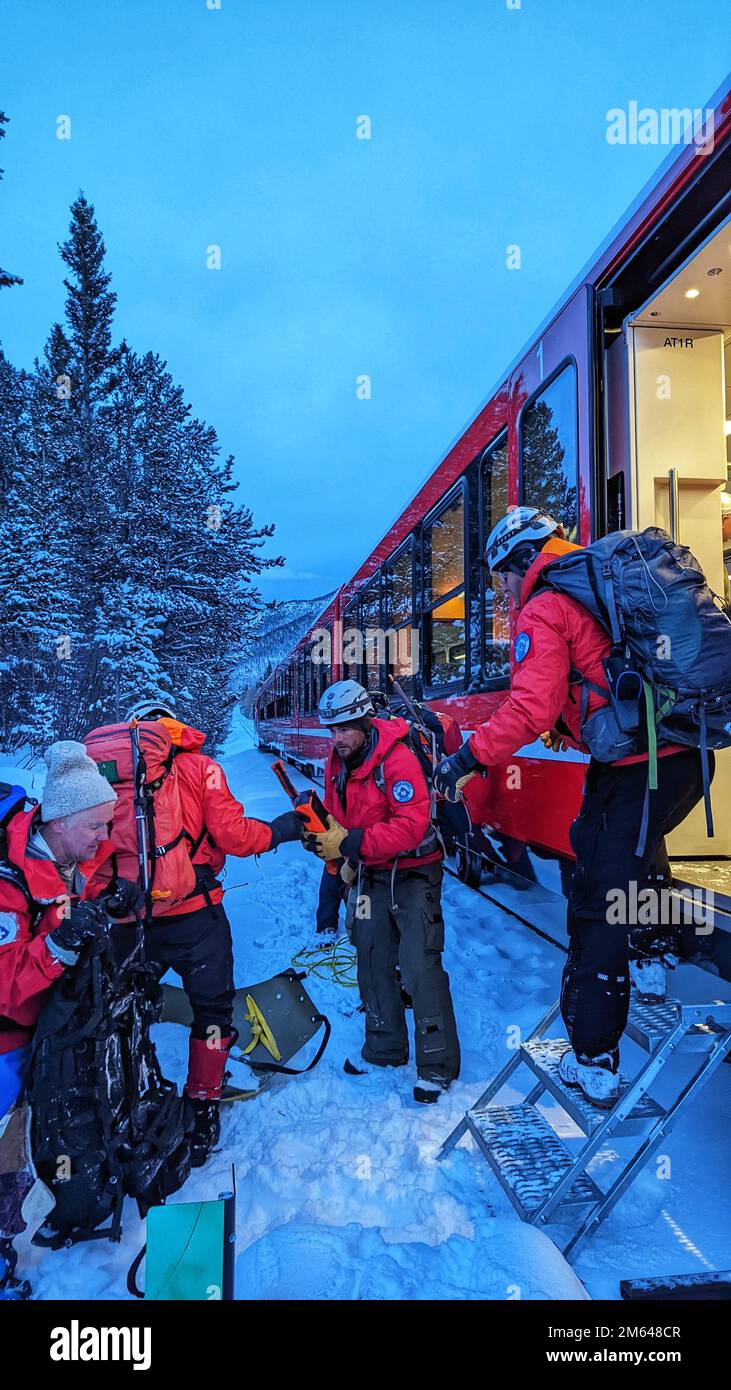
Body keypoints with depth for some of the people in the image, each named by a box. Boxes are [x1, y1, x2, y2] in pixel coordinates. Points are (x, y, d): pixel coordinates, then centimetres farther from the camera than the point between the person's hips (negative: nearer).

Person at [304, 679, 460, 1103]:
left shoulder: (397, 759, -23)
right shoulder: (337, 765, 1)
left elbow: (411, 826, -30)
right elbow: (338, 817, 12)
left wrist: (350, 844, -32)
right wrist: (323, 836, -7)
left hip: (413, 873, -7)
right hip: (370, 874, 7)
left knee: (420, 965, -10)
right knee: (373, 962, 14)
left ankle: (438, 1064, 3)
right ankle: (384, 1048, 31)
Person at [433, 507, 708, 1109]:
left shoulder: (544, 609, -7)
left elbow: (529, 707, -19)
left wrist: (471, 757, -10)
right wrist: (569, 721, 30)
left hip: (635, 770, -9)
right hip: (690, 754, 9)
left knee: (597, 911, 1)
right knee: (639, 843, 36)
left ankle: (593, 1064, 10)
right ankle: (652, 960, 45)